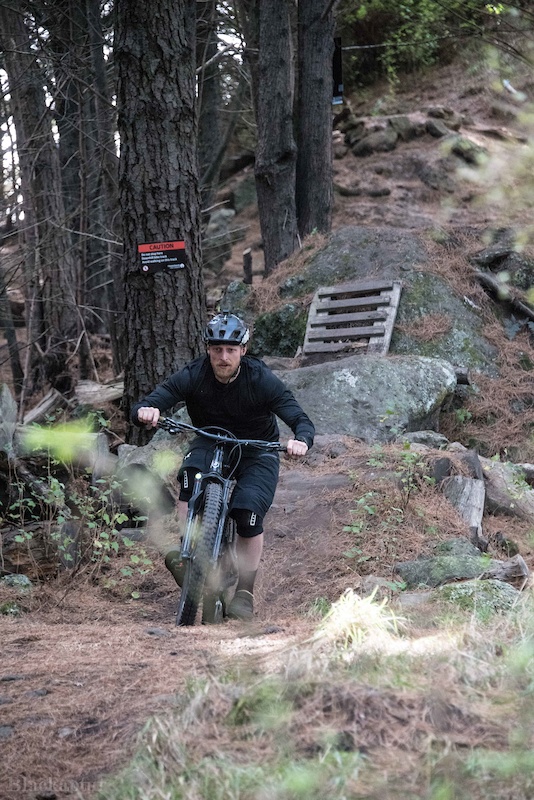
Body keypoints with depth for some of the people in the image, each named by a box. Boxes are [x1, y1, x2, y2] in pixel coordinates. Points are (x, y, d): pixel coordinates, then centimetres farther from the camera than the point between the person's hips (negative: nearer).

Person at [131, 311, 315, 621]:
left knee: (249, 511, -24)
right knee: (191, 471, -33)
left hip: (257, 452, -2)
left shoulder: (262, 380, -23)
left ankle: (244, 593, -11)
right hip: (211, 444, 2)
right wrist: (146, 412, -49)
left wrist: (301, 440, -52)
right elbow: (141, 408, -24)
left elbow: (302, 421, -28)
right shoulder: (193, 376, -19)